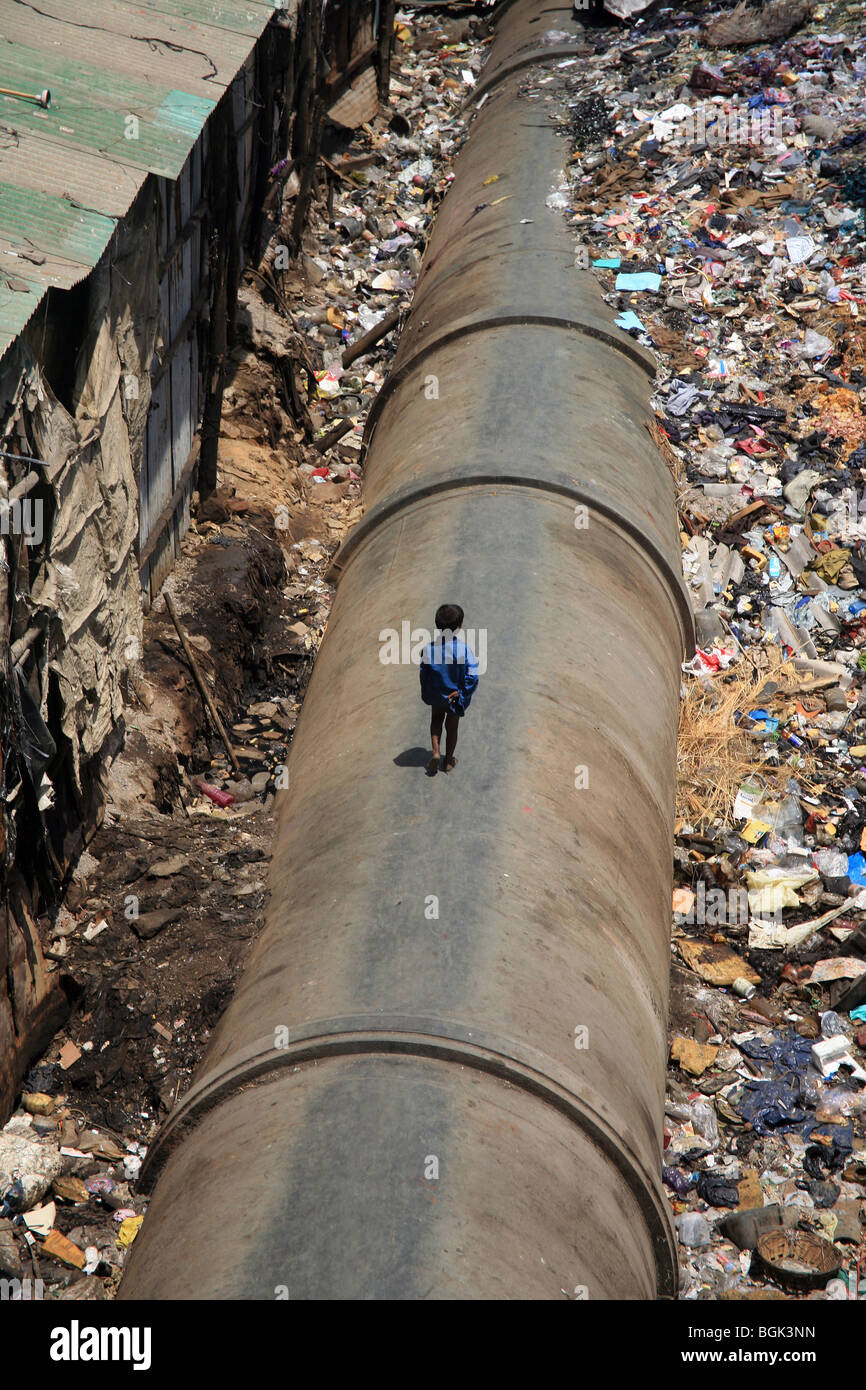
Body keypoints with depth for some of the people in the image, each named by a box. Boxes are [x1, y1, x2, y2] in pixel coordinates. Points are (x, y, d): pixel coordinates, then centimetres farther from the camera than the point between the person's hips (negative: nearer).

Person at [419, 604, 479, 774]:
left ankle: (435, 752, 12)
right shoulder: (465, 650, -26)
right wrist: (461, 693, -15)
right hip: (455, 698, -1)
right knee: (452, 728, 21)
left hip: (436, 696, 1)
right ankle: (449, 761, 34)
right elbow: (472, 676, -27)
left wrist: (426, 695, 6)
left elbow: (423, 675, -9)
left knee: (436, 721, 29)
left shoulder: (428, 649, -20)